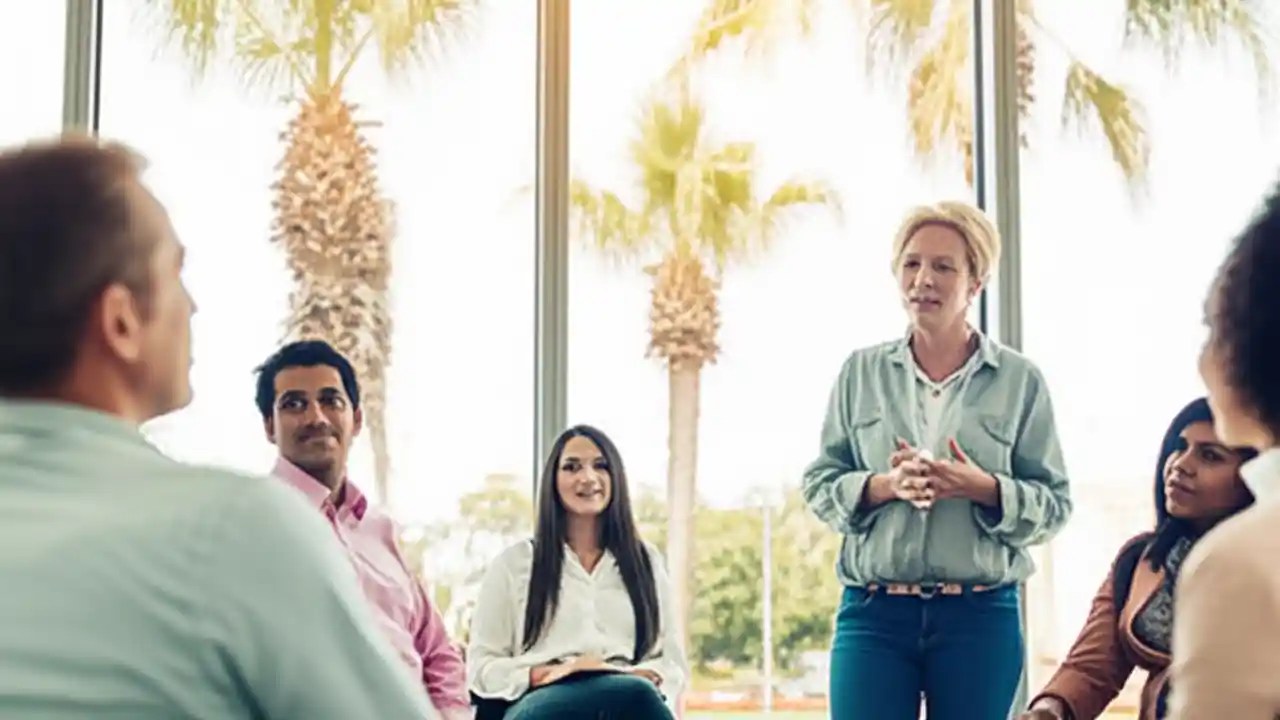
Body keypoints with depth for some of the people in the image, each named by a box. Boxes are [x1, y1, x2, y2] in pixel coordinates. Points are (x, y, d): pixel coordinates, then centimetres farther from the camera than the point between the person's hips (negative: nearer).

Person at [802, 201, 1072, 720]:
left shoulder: (1019, 380, 4)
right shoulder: (861, 372, 8)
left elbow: (1055, 502, 2)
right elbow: (819, 484, 7)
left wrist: (984, 488, -16)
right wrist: (886, 485, -12)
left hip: (982, 615, 0)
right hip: (874, 612, 1)